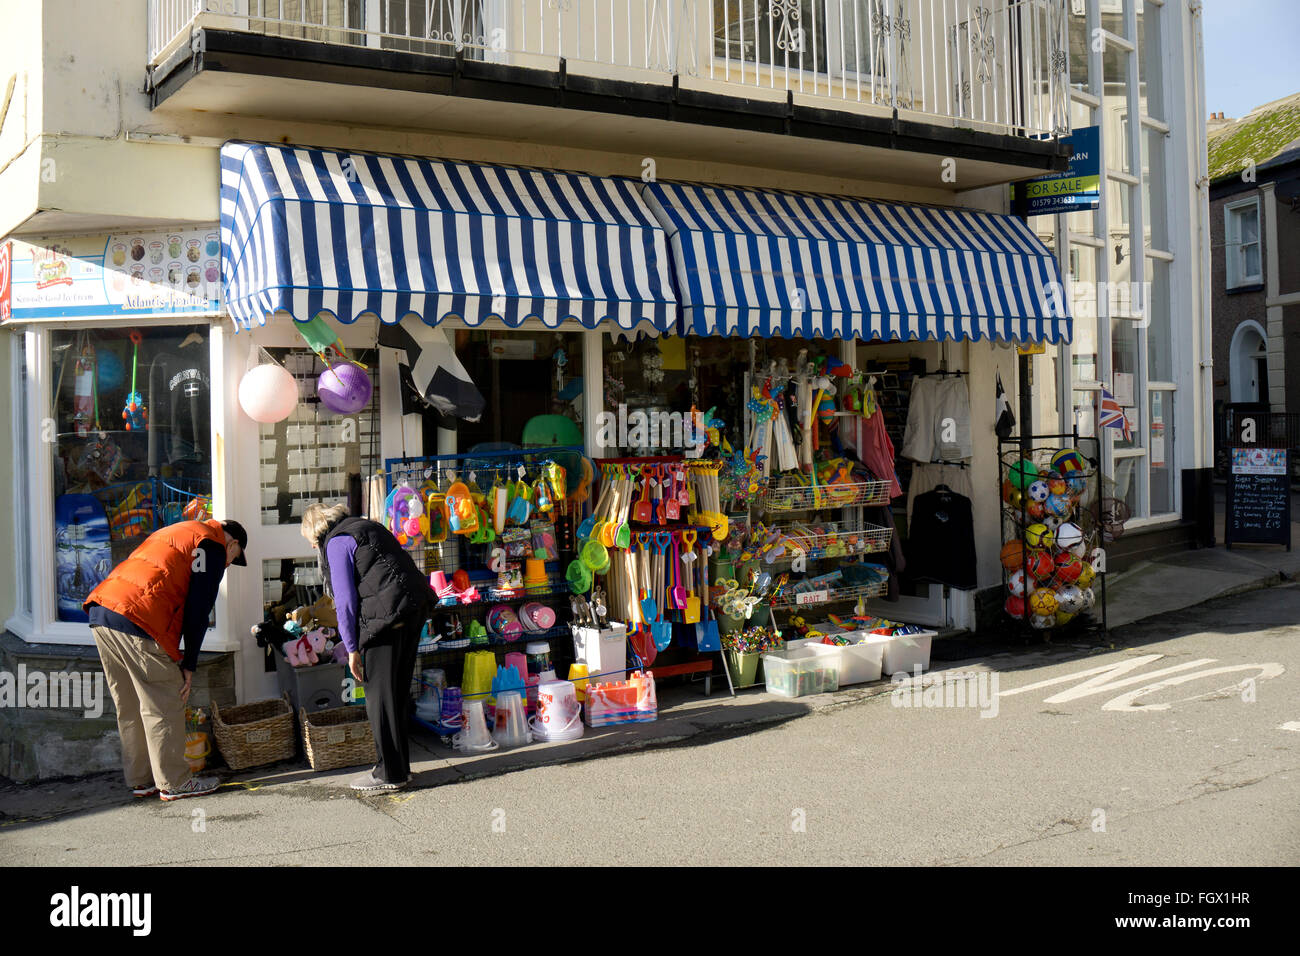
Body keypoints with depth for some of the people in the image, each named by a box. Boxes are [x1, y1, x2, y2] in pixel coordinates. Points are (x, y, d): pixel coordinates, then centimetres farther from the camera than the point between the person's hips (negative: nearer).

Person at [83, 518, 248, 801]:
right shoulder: (213, 546, 3)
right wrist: (189, 665, 1)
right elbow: (198, 611, -4)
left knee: (130, 708, 17)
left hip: (101, 609, 9)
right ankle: (174, 783, 10)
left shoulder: (173, 533, 30)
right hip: (137, 620, -9)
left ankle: (141, 780, 25)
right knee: (163, 707, 2)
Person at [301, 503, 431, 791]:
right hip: (415, 606, 9)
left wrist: (352, 648, -5)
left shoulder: (336, 543, -3)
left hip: (387, 614, -9)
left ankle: (390, 773, 5)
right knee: (399, 691, 15)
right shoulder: (367, 526, 23)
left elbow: (345, 599, -8)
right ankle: (400, 767, 23)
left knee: (380, 694, 0)